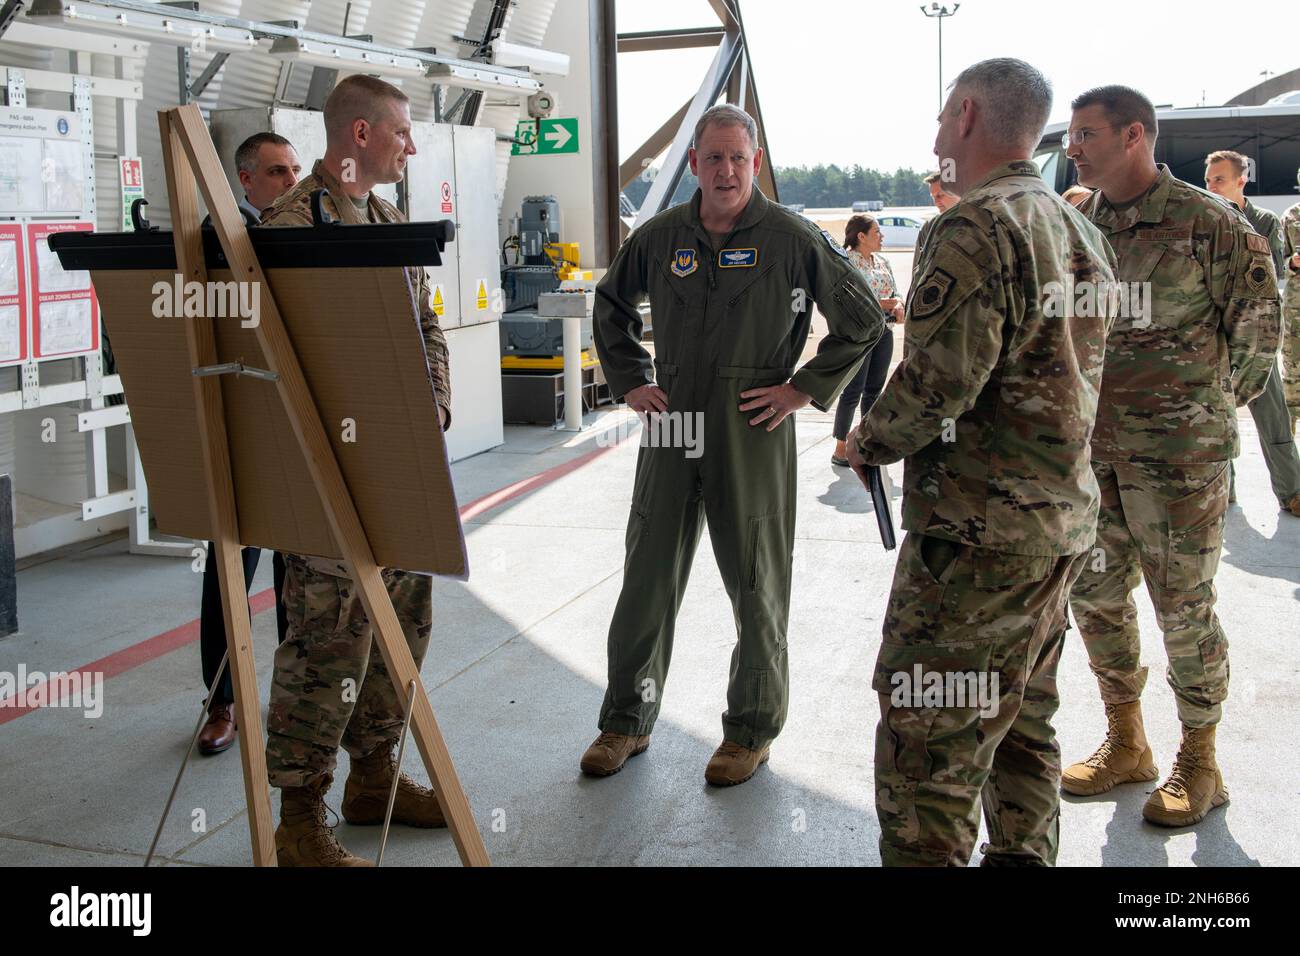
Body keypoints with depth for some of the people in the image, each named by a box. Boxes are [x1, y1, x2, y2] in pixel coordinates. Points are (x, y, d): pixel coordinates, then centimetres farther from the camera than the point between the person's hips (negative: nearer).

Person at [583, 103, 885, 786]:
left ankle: (751, 730, 22)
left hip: (753, 433, -3)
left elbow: (864, 319, 2)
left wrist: (805, 389, -3)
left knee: (757, 588, 6)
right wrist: (630, 380, 13)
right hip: (669, 431, 3)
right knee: (647, 582, 8)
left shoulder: (792, 239, -4)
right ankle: (626, 721, 23)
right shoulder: (660, 237, 7)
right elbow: (610, 305, 24)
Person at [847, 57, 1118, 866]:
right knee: (1022, 725, 20)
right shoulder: (1080, 232, 15)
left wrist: (868, 443, -4)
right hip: (1064, 521, 10)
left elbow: (940, 380, -22)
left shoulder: (978, 229, -15)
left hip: (980, 532, -10)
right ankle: (1022, 854, 30)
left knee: (927, 741, -4)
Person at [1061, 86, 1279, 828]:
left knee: (1185, 606, 2)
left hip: (1179, 450, -6)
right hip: (1092, 446, 6)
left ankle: (1200, 766, 19)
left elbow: (1259, 320, -4)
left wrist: (1217, 400, 1)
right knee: (1095, 593, 12)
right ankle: (1127, 745, 29)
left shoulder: (1208, 222, -10)